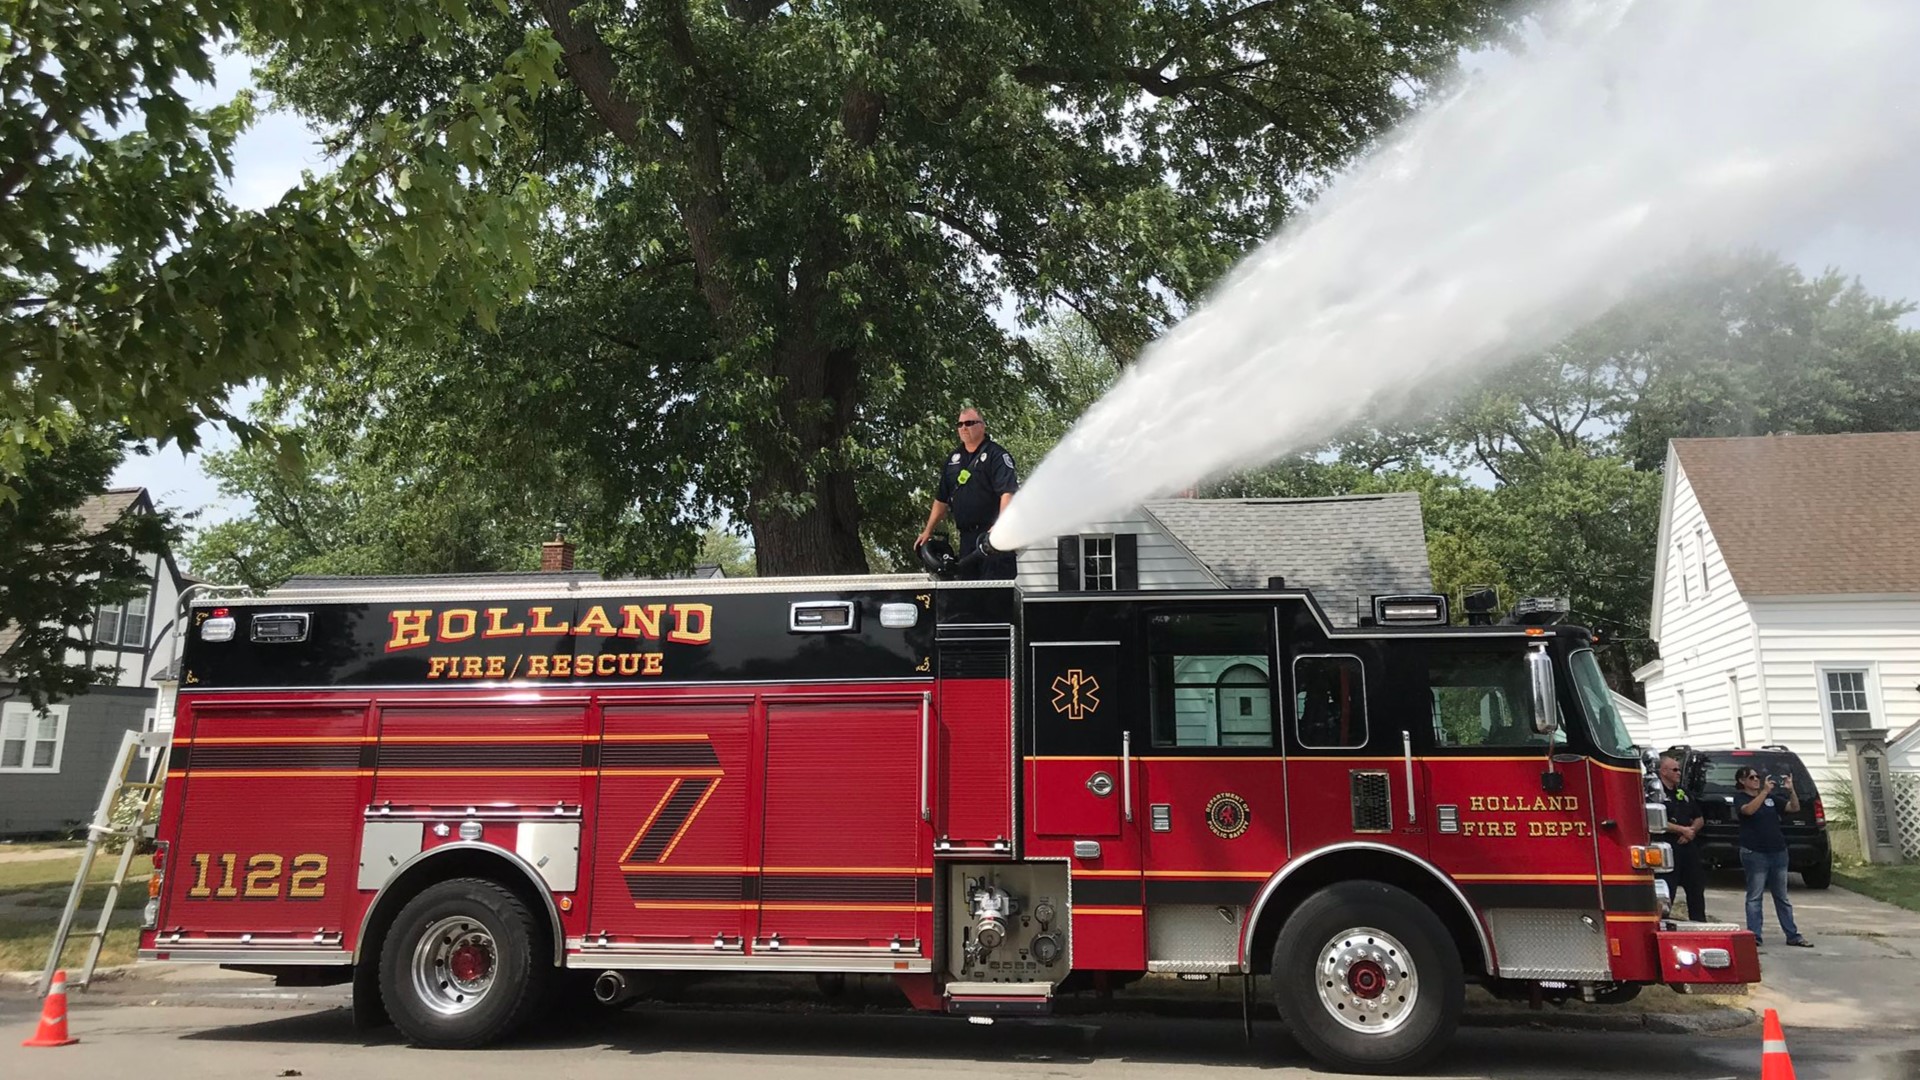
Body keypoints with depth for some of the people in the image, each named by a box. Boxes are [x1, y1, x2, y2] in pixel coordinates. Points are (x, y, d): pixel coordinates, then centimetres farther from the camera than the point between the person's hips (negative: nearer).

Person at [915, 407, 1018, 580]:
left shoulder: (996, 455, -4)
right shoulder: (953, 459, 18)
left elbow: (1008, 492, -17)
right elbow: (942, 499, 25)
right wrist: (928, 530, 22)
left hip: (993, 534, -7)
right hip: (967, 537, 7)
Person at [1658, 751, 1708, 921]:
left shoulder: (1683, 792, 17)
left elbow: (1699, 818, 20)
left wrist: (1691, 831, -1)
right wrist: (1682, 830, -13)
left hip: (1688, 848, 8)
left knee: (1696, 889, 12)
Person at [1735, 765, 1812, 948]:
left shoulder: (1771, 797, 13)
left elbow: (1795, 808, 9)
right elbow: (1749, 810, -23)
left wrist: (1791, 790, -7)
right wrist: (1765, 791, -26)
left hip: (1778, 852, 5)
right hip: (1754, 853, -5)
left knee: (1782, 897, 12)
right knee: (1754, 897, -3)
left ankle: (1793, 936, 16)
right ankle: (1754, 936, -1)